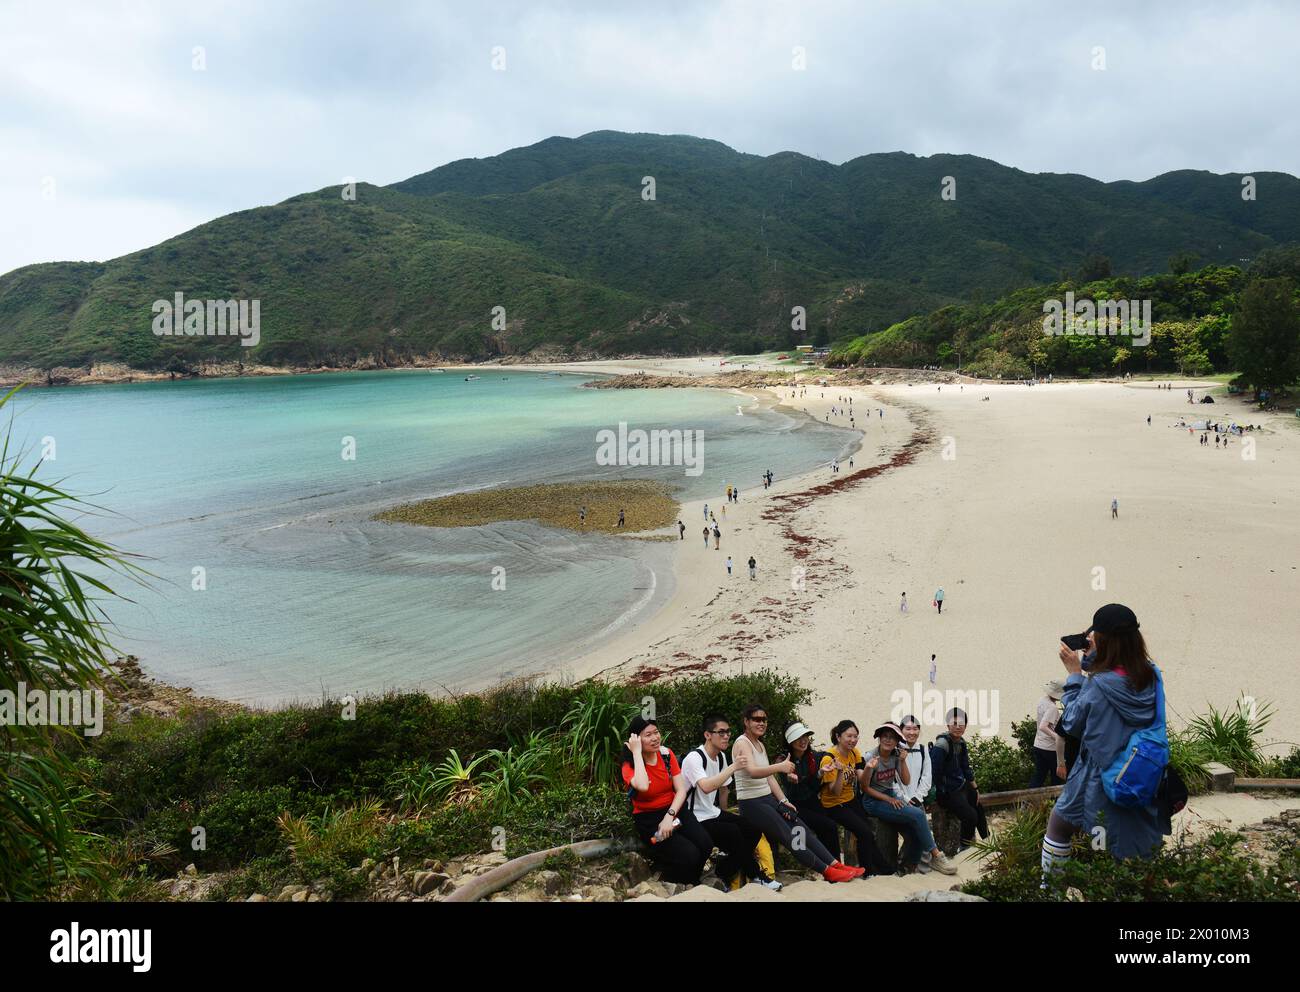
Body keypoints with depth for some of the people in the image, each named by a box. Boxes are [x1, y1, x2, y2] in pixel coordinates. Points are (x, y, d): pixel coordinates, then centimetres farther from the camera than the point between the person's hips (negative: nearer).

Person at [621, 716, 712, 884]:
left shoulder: (667, 755, 0)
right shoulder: (629, 766, -11)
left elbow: (681, 790, -3)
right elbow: (643, 786, -35)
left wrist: (670, 816, -19)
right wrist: (637, 753, -25)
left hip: (674, 809, 4)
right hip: (648, 819, -4)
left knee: (705, 845, -20)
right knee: (689, 855, -24)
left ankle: (691, 883, 6)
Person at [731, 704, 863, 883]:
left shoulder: (760, 745, 15)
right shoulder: (742, 743, -12)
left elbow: (769, 777, 14)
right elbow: (752, 771, -29)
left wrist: (783, 801, 1)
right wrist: (779, 766, -44)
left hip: (769, 799, 8)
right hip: (751, 803, -8)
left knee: (803, 830, -3)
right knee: (789, 837, -14)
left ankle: (836, 865, -5)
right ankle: (827, 871, -13)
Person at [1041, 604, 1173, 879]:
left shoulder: (1097, 685, -21)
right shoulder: (1152, 676, -5)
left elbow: (1072, 723, -6)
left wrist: (1073, 673, -2)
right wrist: (1093, 660, 7)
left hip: (1101, 781, -5)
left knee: (1057, 827, 17)